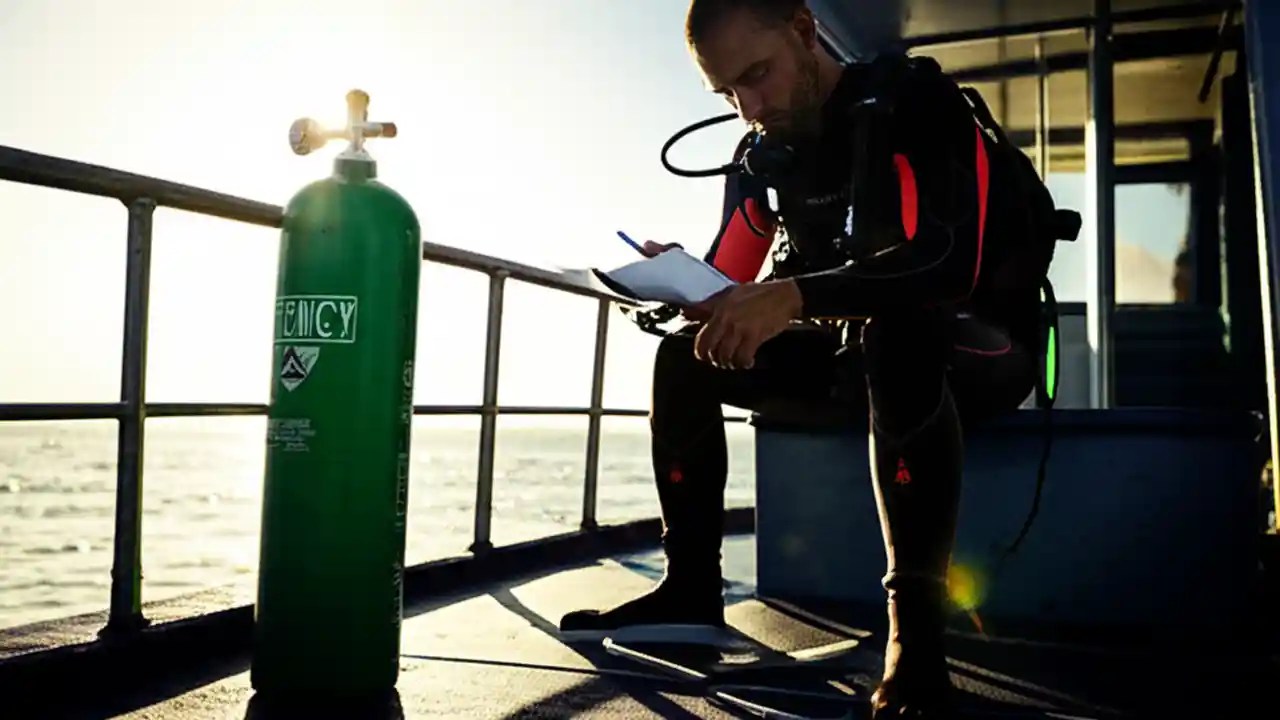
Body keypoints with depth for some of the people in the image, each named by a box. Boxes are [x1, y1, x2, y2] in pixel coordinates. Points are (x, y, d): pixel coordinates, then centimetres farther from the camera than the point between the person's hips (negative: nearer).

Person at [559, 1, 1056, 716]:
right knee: (686, 356, -7)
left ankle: (916, 622, -35)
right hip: (859, 353, 7)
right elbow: (729, 288, 5)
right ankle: (692, 587, -3)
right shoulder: (764, 154, 4)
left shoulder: (915, 104, -17)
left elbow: (952, 261, -33)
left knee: (898, 333, -41)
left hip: (984, 348, -6)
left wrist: (795, 296, -45)